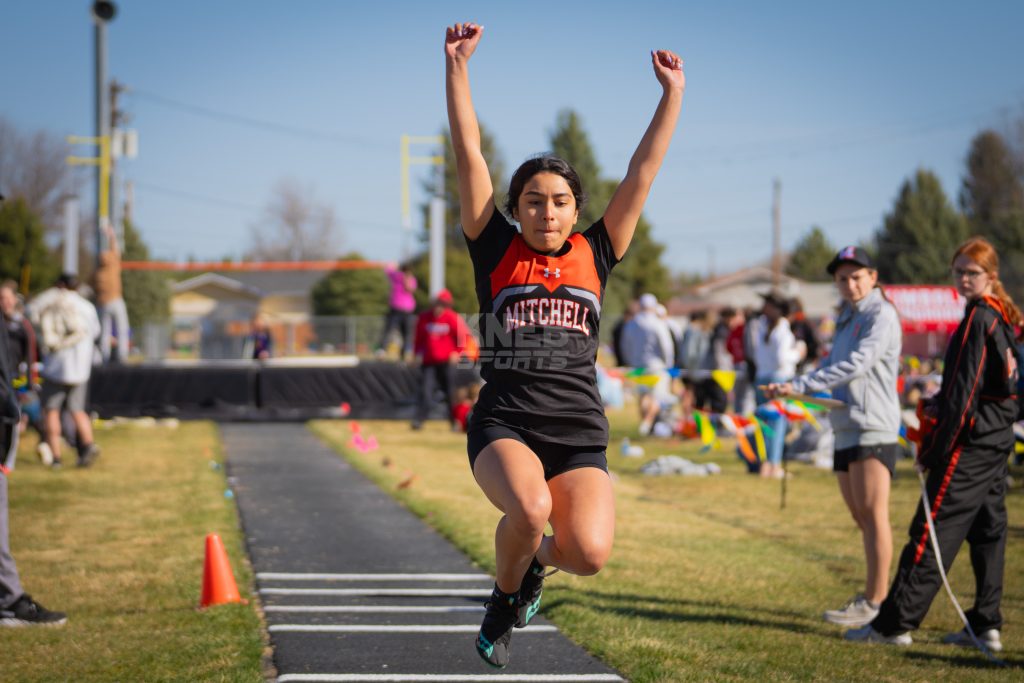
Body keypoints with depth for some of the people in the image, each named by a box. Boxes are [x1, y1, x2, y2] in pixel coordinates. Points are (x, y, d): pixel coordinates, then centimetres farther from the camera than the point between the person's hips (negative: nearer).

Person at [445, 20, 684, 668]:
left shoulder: (594, 256, 12)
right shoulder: (497, 251, 8)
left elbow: (642, 173, 12)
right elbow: (469, 155, 3)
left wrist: (673, 92, 11)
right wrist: (456, 65, -2)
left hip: (580, 436, 2)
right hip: (505, 425, -2)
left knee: (589, 551, -21)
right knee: (530, 508, -33)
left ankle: (538, 559, 18)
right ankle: (507, 594, 2)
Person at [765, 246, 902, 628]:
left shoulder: (881, 315, -6)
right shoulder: (846, 319, 21)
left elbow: (857, 364, -19)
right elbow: (832, 368, 21)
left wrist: (800, 385, -23)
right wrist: (791, 388, 2)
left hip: (873, 429, -9)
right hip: (846, 430, 9)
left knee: (873, 515, -9)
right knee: (860, 518, 10)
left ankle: (875, 602, -9)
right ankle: (873, 595, 16)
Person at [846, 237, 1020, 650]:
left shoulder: (978, 319, -15)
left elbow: (964, 391, -18)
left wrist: (934, 450, -15)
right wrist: (939, 403, 12)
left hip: (971, 443, -10)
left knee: (932, 531, -8)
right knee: (988, 532, 10)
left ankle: (895, 623, -7)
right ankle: (986, 625, 13)